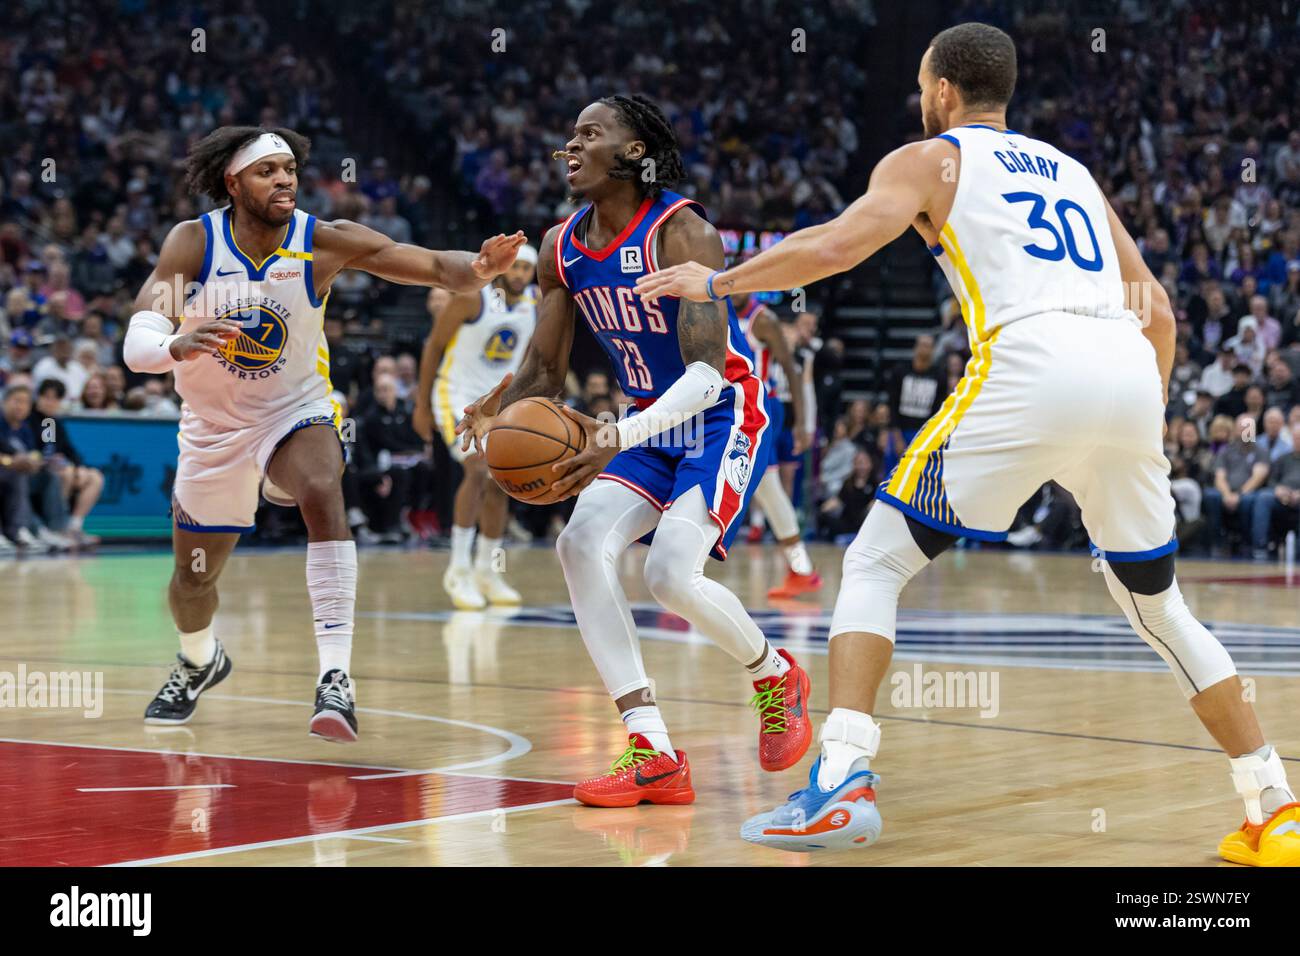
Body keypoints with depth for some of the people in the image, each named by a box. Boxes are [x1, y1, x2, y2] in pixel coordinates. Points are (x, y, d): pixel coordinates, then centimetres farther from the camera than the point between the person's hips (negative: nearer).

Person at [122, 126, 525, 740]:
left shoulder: (324, 242, -19)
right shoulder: (194, 242, -21)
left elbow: (435, 266, -25)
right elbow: (135, 348, -28)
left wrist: (479, 270, -48)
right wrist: (177, 347, -51)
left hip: (296, 411, -1)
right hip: (212, 429, 2)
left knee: (321, 492, -36)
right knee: (193, 578, 16)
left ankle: (336, 678, -38)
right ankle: (199, 662, 54)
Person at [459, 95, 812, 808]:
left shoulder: (680, 232, -23)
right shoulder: (561, 248, -1)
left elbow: (709, 370, -31)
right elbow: (544, 372, 4)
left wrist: (618, 437, -45)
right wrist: (498, 410, -21)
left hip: (723, 416, -7)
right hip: (653, 424, 7)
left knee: (672, 574, -23)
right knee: (581, 544, -16)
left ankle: (776, 676, 11)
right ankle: (653, 755, -15)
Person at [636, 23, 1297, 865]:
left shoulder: (928, 160, 15)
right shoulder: (1071, 169, 31)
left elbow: (836, 245, -2)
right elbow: (1159, 309, 28)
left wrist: (717, 282, 11)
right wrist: (1148, 429, 37)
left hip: (1030, 366, -5)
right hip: (1131, 374, 5)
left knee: (875, 566, 5)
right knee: (1157, 604, 21)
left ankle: (844, 783, -11)